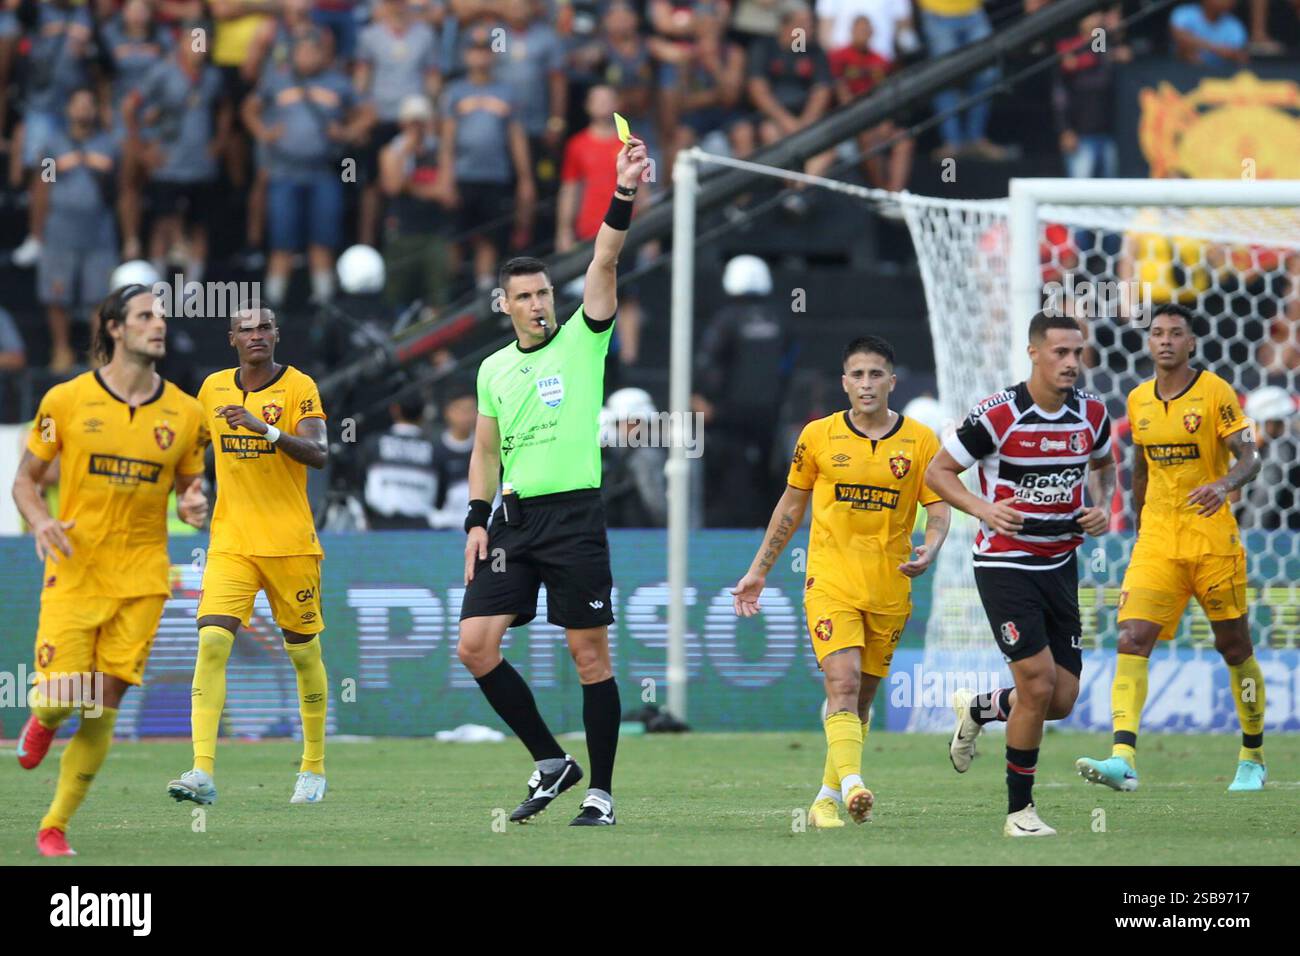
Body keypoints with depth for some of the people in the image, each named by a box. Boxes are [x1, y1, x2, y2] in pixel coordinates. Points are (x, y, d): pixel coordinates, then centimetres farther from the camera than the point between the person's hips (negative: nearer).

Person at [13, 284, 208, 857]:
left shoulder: (184, 413, 4)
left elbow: (189, 486, 17)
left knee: (102, 710, -2)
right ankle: (43, 721, 28)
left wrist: (193, 505, -7)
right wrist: (40, 521, -15)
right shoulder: (66, 400, -2)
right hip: (74, 573, -2)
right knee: (60, 696, -11)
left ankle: (55, 827, 11)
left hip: (140, 579, 2)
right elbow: (26, 478, 6)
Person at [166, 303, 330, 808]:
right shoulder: (214, 388, 8)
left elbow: (317, 453, -17)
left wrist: (266, 428, -29)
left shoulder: (298, 387, -4)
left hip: (290, 544, -2)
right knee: (212, 642, -15)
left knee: (304, 652, 7)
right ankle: (202, 774, -23)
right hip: (230, 544, 2)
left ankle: (314, 770, 25)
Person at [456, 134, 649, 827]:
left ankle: (601, 791, 4)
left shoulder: (581, 342, 0)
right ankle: (550, 762, 8)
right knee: (475, 645, -5)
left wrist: (623, 195, -25)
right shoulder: (494, 369, 13)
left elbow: (604, 263, -12)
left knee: (590, 653, -4)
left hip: (574, 515, -5)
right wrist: (476, 521, 7)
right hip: (512, 519, 5)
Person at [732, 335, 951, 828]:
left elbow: (939, 509, 2)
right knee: (843, 682, -20)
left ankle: (828, 797, 20)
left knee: (860, 697, 8)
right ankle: (852, 783, -33)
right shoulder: (818, 436, 2)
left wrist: (929, 549, -20)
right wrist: (758, 571, 15)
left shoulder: (921, 441, 1)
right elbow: (790, 506, 13)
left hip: (889, 589, 2)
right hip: (830, 581, -2)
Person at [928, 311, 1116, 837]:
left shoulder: (1092, 414, 0)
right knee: (1038, 681, -16)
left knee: (1061, 700, 2)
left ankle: (978, 709, 34)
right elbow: (939, 471, -6)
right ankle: (1019, 810, 0)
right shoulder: (997, 415, -15)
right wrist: (984, 509, -22)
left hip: (1060, 564, 6)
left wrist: (1102, 505, 1)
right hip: (1005, 564, -6)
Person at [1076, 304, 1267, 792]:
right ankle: (1123, 760, -26)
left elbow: (1249, 457, -12)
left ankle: (1252, 759, 25)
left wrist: (1224, 485, -32)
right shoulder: (1138, 400, 9)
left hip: (1213, 541, -4)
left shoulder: (1215, 392, -6)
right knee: (1131, 641, -15)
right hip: (1157, 544, 4)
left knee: (1234, 649, 7)